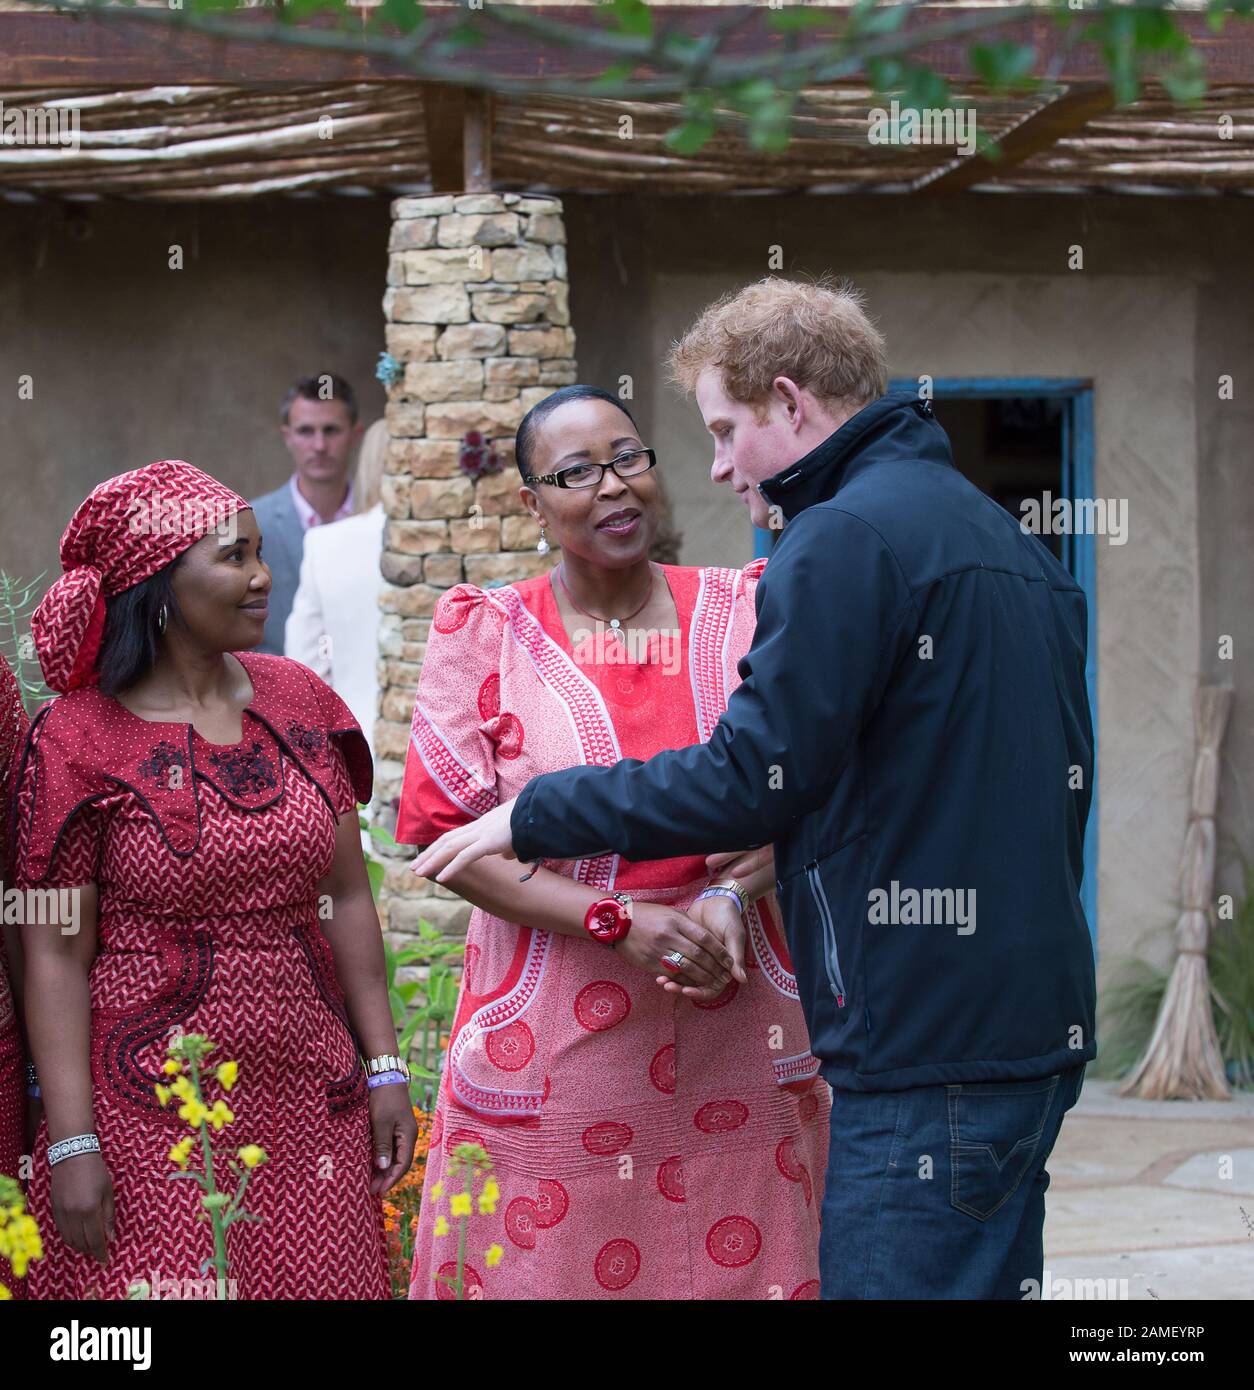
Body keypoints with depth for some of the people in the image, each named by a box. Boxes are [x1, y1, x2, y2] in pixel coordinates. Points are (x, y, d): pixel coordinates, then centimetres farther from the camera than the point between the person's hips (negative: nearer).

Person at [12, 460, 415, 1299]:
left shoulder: (298, 702, 7)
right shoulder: (77, 741, -7)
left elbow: (346, 898, 11)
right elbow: (56, 954, -8)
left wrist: (385, 1068, 8)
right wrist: (71, 1144, -12)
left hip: (311, 1103, 5)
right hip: (154, 1125, -4)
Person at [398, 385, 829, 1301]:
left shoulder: (744, 614, 7)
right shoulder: (485, 635, 0)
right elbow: (444, 830, -5)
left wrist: (732, 897, -13)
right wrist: (621, 924, -15)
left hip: (738, 1049, 2)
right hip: (557, 1052, -2)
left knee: (743, 1268, 3)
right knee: (549, 1271, -2)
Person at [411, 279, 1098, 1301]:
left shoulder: (848, 538, -12)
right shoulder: (1004, 537, 18)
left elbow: (748, 779, -15)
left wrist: (531, 818, -3)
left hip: (924, 1051, -10)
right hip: (1036, 1025, 10)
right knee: (989, 1278, 16)